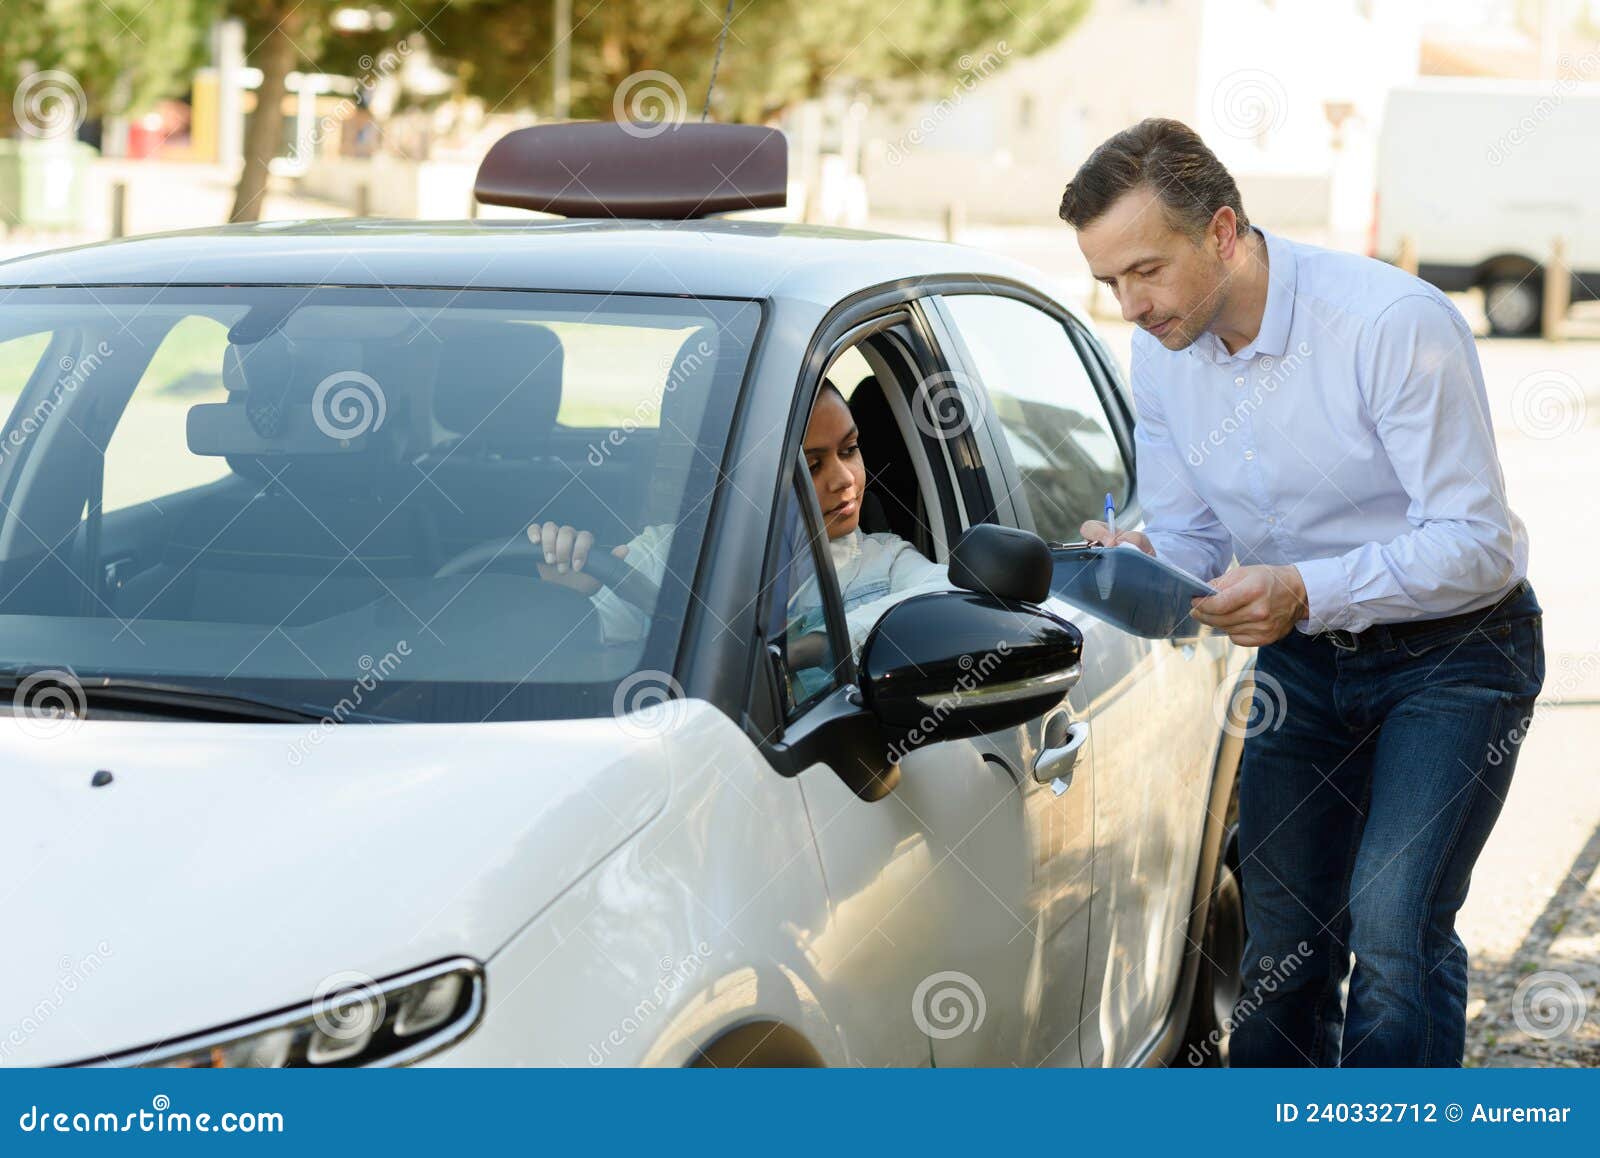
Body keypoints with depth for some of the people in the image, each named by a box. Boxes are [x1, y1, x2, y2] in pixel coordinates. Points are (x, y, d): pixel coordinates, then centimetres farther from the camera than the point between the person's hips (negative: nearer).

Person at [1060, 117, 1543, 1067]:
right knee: (1283, 935, 6)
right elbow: (1191, 533, 6)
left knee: (1391, 932, -17)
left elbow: (1477, 544, -25)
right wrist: (1140, 560, -18)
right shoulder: (1163, 350, -4)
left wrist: (1305, 591, -36)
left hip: (1450, 654, -6)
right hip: (1301, 659, 6)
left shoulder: (1395, 322, -25)